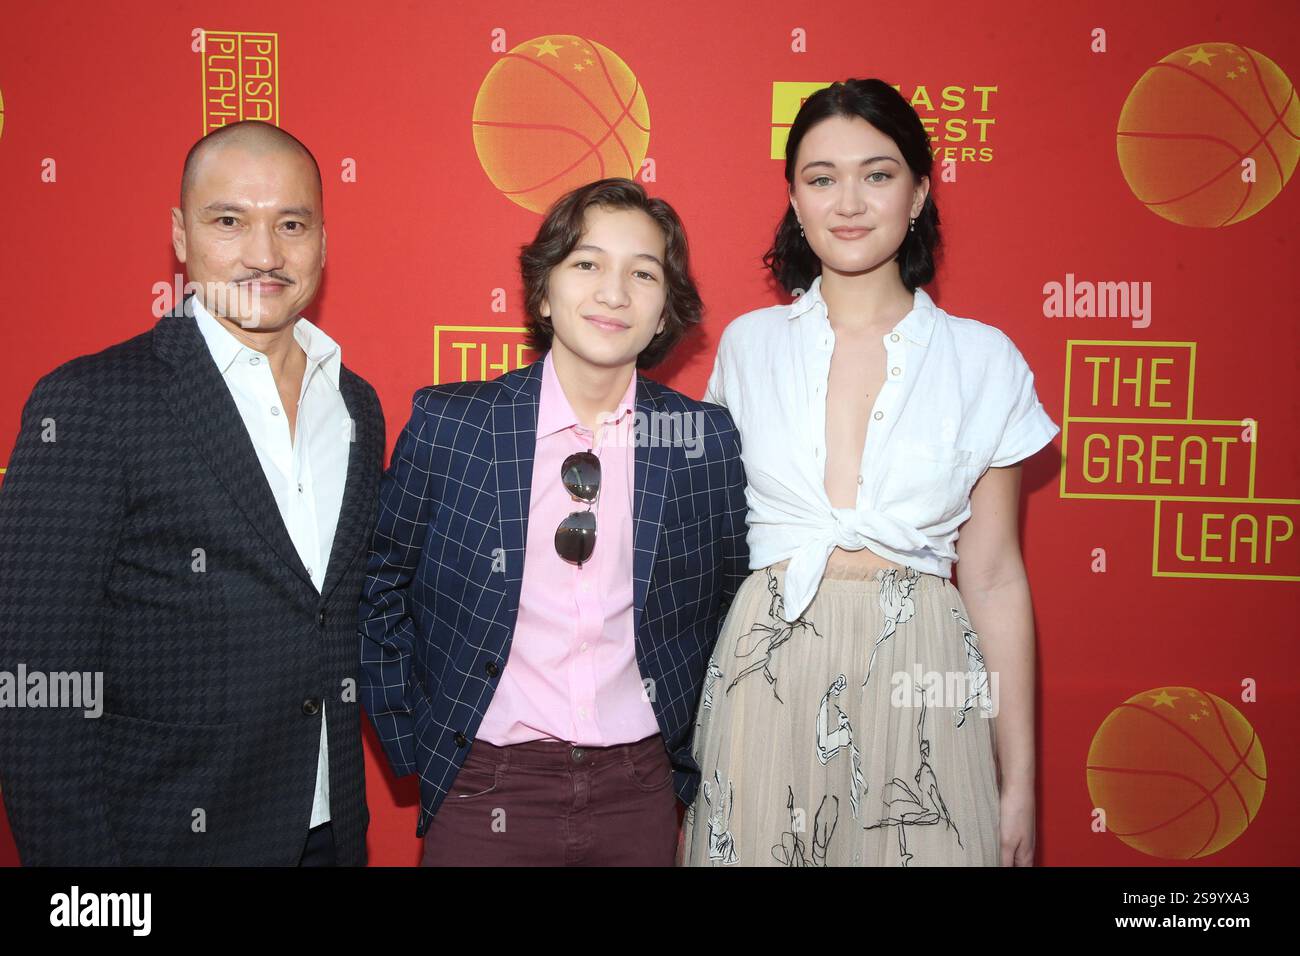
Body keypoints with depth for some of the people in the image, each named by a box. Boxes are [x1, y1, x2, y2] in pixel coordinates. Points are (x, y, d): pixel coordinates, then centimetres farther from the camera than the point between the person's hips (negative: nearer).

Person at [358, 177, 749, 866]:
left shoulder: (708, 439, -5)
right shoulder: (446, 423, -8)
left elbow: (731, 600, 8)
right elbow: (379, 589, 3)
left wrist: (684, 761, 7)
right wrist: (414, 745, 2)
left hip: (641, 793, 1)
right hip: (484, 792, -1)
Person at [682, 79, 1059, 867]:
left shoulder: (984, 359, 0)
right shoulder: (748, 344, 4)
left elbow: (994, 577, 2)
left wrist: (1019, 780, 3)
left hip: (921, 683, 0)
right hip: (765, 682, 1)